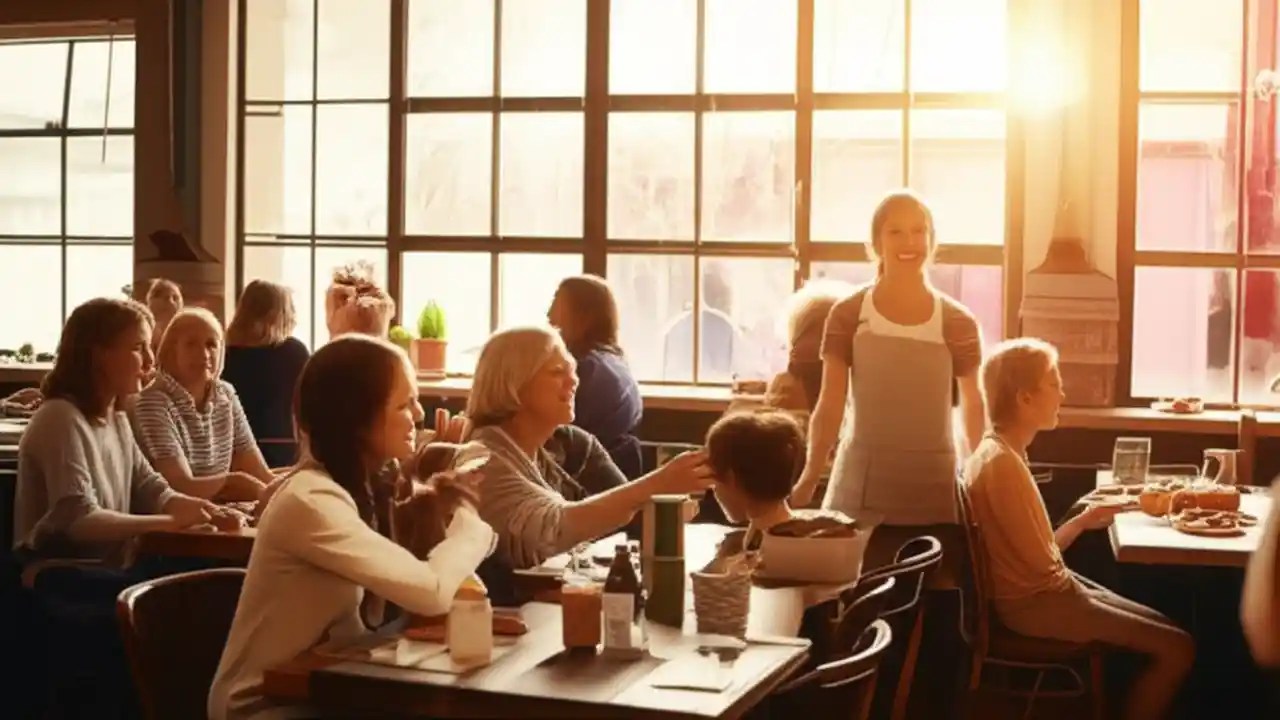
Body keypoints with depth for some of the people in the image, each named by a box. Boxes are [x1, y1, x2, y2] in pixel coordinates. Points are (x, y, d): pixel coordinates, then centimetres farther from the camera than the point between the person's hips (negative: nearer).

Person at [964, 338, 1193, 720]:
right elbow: (1042, 563, -20)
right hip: (1035, 603, -10)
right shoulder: (1001, 463, -22)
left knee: (1161, 627, 15)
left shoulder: (1003, 453, 9)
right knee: (1177, 649, -9)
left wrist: (1083, 520, 9)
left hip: (1044, 591, 10)